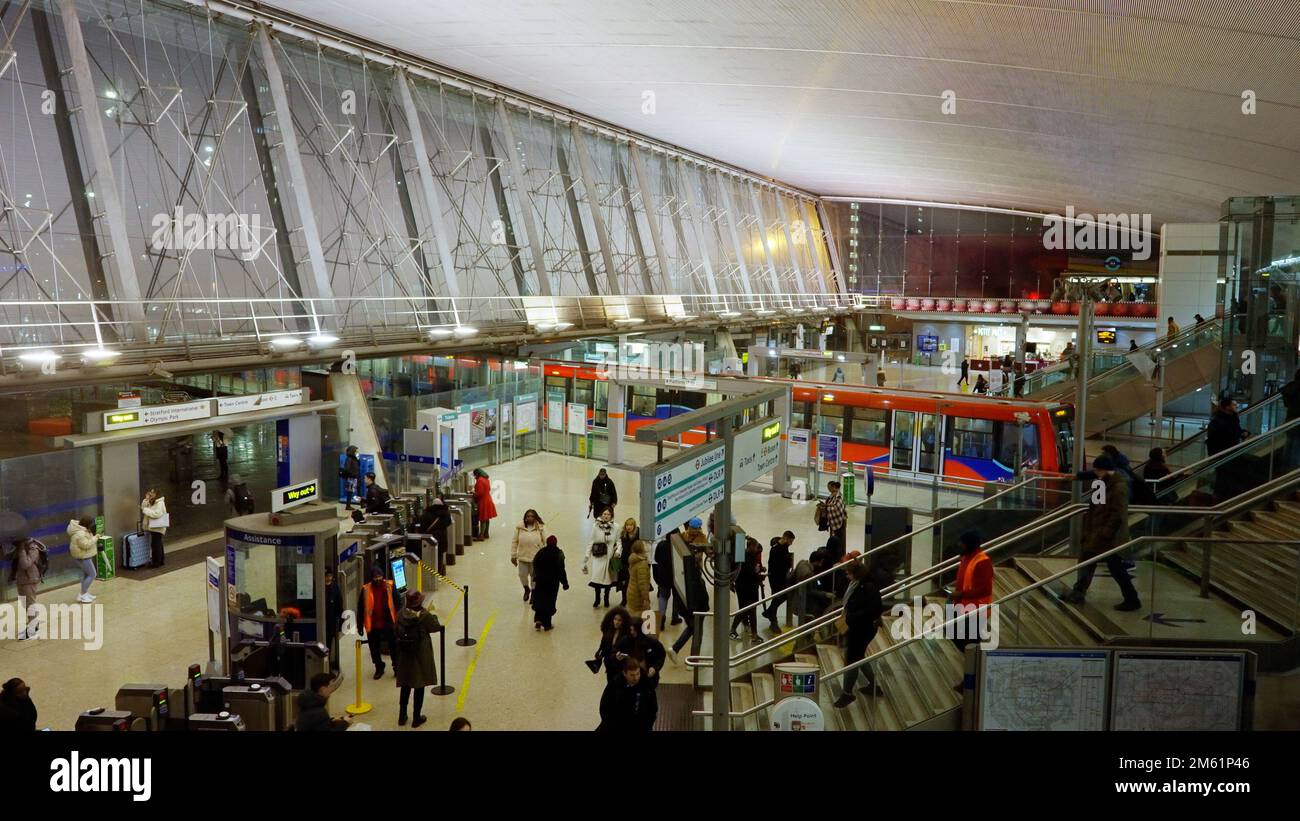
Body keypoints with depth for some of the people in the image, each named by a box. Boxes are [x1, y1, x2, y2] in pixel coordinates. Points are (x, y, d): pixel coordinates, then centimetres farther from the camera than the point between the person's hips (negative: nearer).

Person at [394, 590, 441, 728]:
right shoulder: (424, 615, -21)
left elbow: (397, 631, -2)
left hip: (404, 655, 4)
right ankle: (416, 718, 19)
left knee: (405, 685, 20)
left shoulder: (401, 614, -10)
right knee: (419, 686, 11)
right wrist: (433, 615, 13)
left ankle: (402, 716, 28)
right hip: (421, 656, -4)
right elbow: (437, 627, -6)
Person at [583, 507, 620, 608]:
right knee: (597, 577, -6)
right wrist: (587, 555, -3)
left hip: (610, 556, 1)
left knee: (608, 578, 10)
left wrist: (618, 550, -12)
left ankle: (606, 598, 29)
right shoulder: (595, 526, -6)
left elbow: (618, 541, 5)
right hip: (598, 555, -1)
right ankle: (597, 599, 14)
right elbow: (590, 541, -2)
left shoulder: (615, 527, -4)